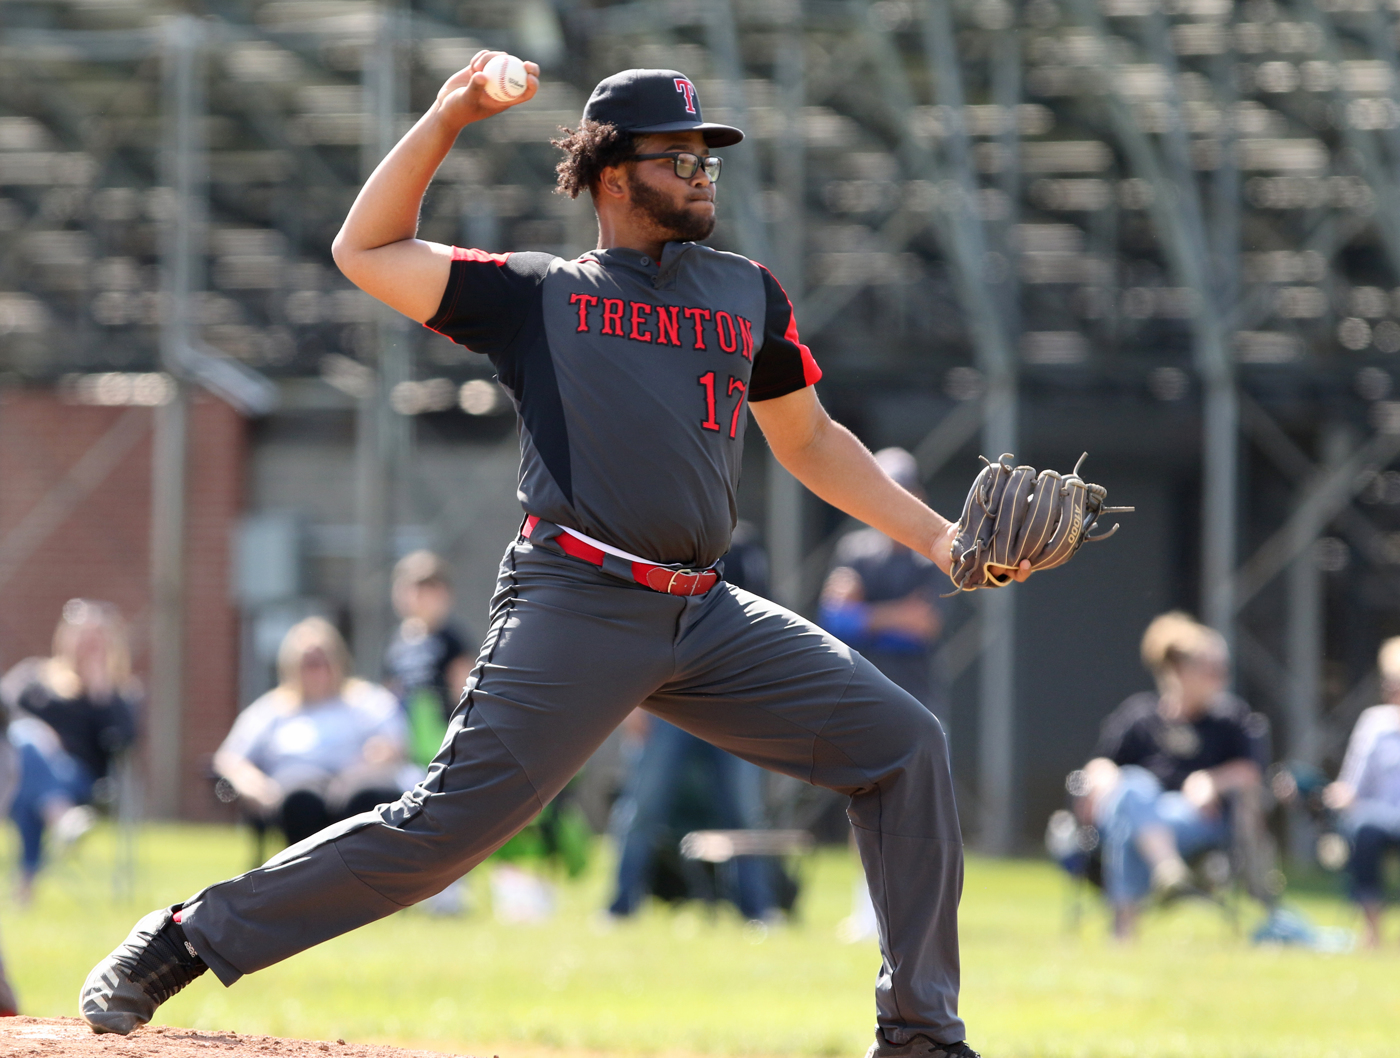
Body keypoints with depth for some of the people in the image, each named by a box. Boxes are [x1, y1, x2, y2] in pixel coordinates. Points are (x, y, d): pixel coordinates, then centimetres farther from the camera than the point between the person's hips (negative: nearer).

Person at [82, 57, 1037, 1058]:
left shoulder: (748, 293, 21)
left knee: (904, 743, -4)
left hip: (708, 619, 5)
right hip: (577, 606, -5)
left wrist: (932, 534, 19)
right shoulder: (534, 294, 10)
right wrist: (447, 120, 2)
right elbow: (366, 252, 6)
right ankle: (183, 941, -4)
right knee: (449, 823, -15)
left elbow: (811, 442, 29)